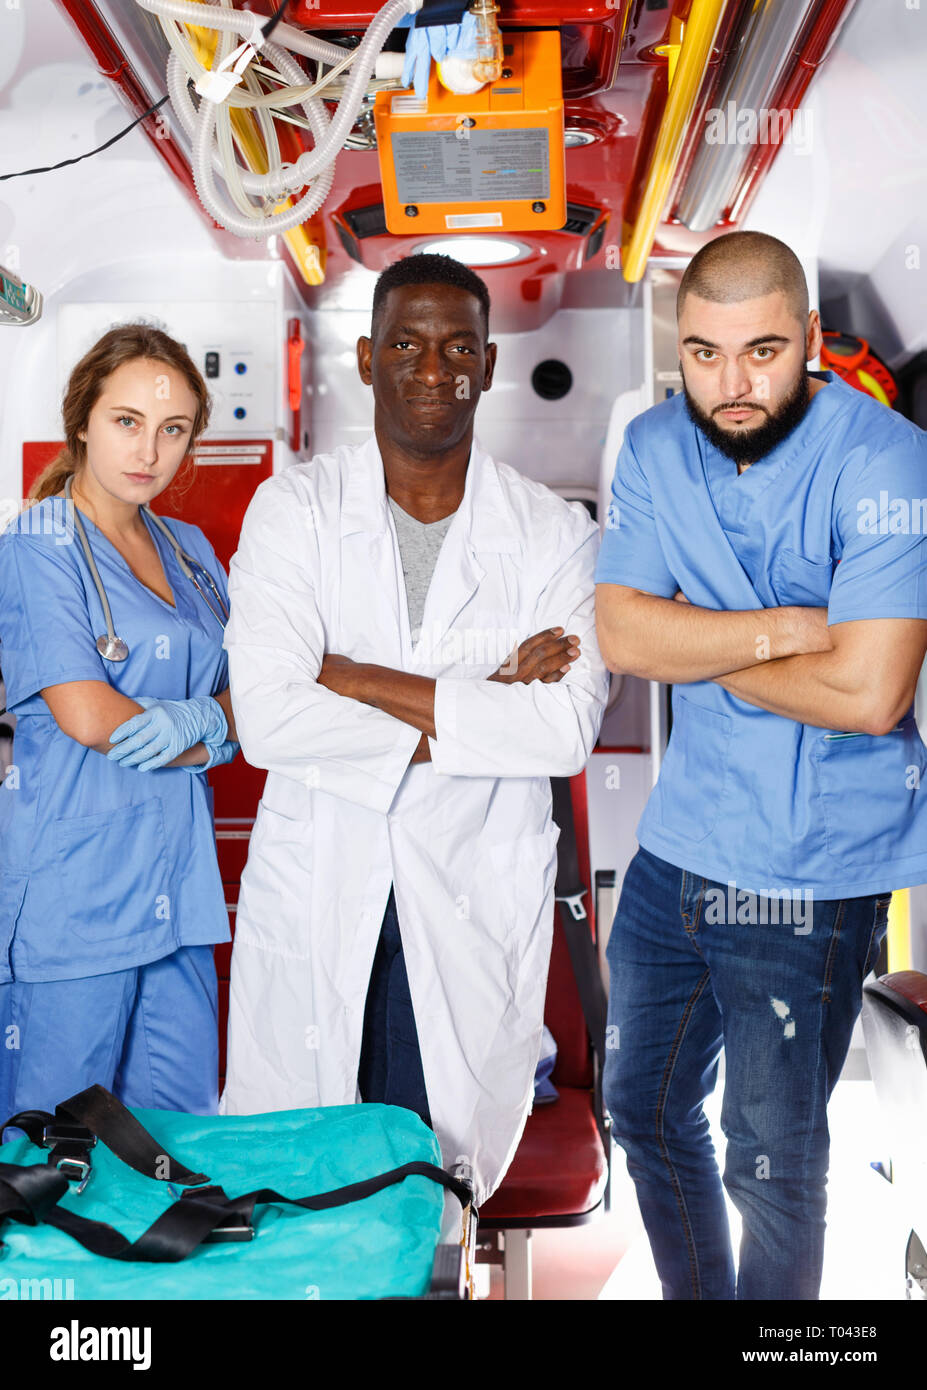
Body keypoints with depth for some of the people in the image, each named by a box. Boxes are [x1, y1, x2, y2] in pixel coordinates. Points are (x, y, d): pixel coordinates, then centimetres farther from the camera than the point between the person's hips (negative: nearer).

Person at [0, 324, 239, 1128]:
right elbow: (87, 716, -15)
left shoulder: (190, 549, 15)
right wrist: (221, 735, -3)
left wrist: (202, 717, -12)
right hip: (72, 892, -6)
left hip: (178, 892, 6)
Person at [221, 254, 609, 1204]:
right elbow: (266, 717, -14)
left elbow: (569, 727, -13)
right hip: (312, 901, 0)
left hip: (477, 910, 0)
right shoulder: (293, 508, -1)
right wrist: (483, 706, -14)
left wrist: (360, 680, -15)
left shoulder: (554, 534, 1)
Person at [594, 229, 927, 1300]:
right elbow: (618, 630, -7)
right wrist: (779, 630, -19)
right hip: (678, 840, 6)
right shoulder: (655, 447, 1)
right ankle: (693, 1293, 46)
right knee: (645, 1106, 22)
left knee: (771, 1162, 8)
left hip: (812, 870, -6)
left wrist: (698, 652, -13)